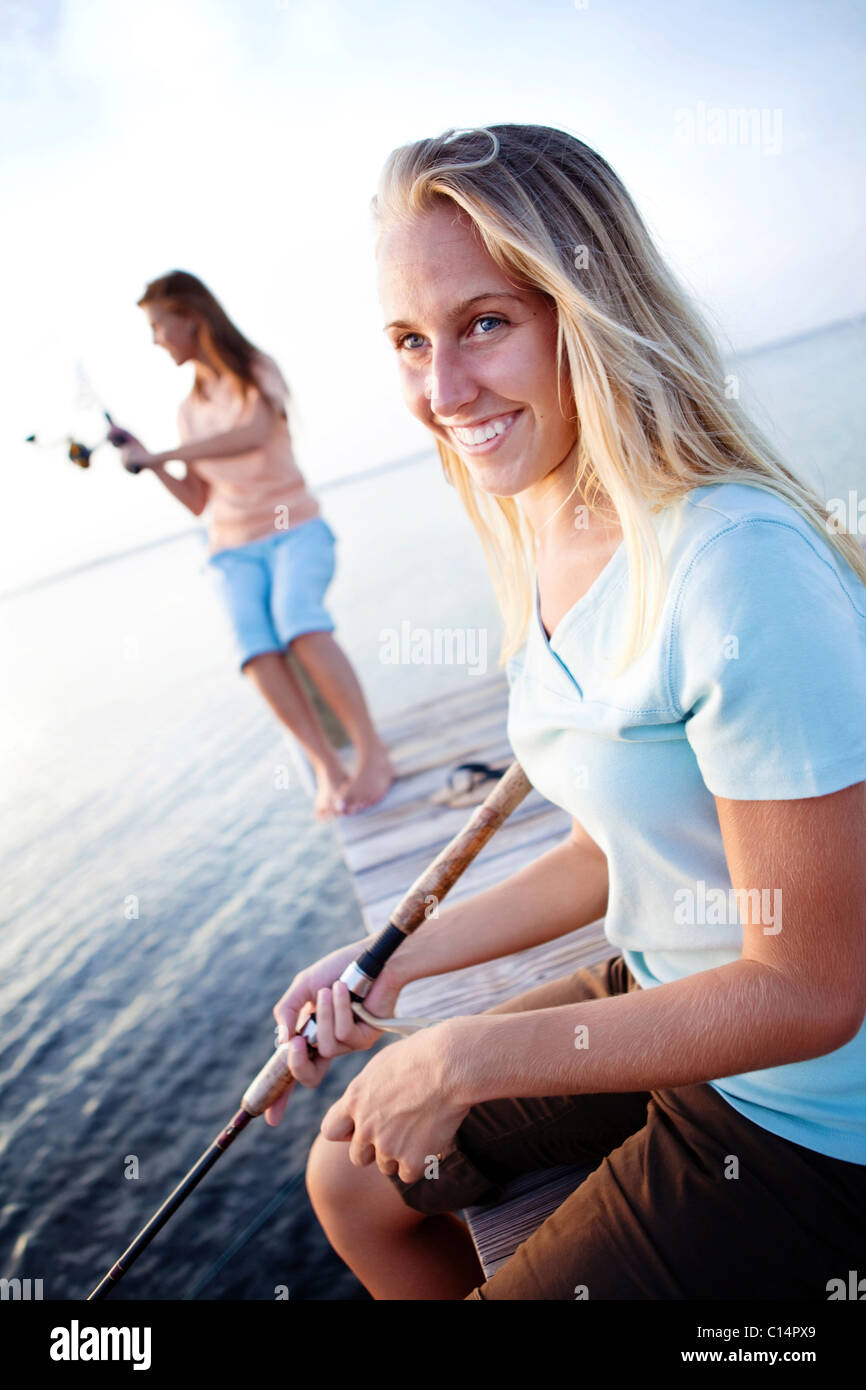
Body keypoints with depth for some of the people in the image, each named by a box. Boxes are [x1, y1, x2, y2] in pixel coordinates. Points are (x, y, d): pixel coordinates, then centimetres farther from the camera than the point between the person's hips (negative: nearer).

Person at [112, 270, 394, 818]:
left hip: (296, 527, -3)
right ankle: (328, 768, -28)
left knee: (299, 622, -34)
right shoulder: (190, 410, 19)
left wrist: (158, 454, -18)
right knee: (254, 644, -28)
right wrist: (149, 462, 5)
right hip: (235, 547, 4)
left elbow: (254, 432, -19)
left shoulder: (256, 370, 3)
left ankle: (373, 753, -29)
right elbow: (198, 500, 18)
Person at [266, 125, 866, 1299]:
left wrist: (469, 1059, -20)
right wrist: (396, 962, 6)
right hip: (659, 1002, 8)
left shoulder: (738, 567, -29)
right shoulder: (541, 548, -2)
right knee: (353, 1180, 17)